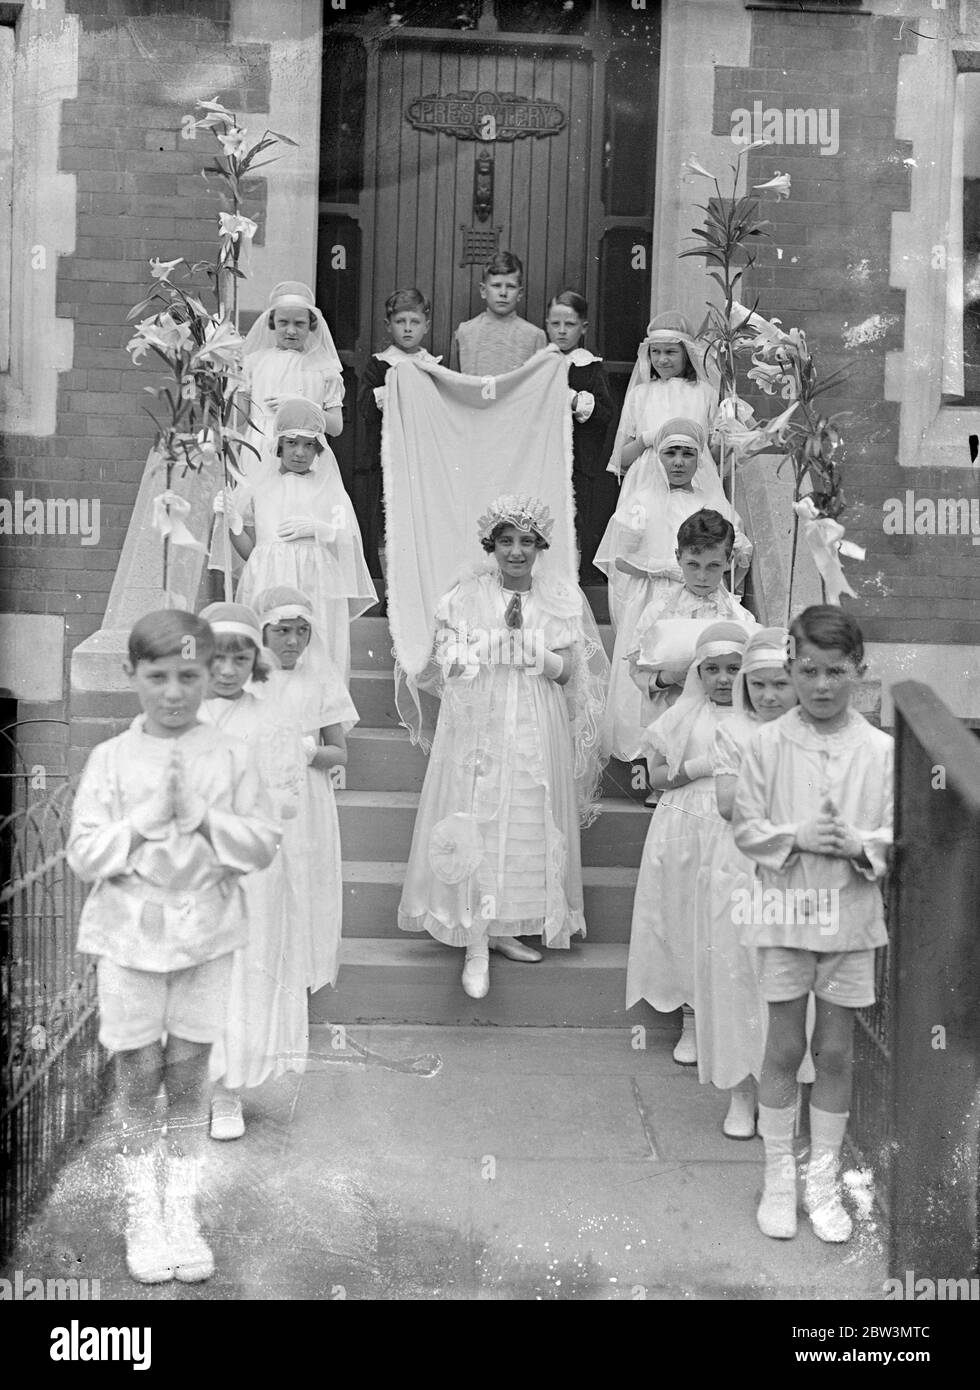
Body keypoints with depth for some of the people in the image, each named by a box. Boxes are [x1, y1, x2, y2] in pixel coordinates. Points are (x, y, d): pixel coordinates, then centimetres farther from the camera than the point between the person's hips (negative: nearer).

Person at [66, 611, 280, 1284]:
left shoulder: (229, 756, -2)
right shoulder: (111, 759, -4)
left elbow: (264, 844, -4)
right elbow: (85, 856, -7)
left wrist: (202, 817, -17)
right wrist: (146, 817, -19)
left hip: (206, 935, 1)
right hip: (131, 936, 0)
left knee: (188, 1077, 9)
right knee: (140, 1079, 8)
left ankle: (183, 1212, 24)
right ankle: (143, 1216, 24)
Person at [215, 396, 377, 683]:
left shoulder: (330, 490, 13)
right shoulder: (259, 489, 12)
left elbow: (350, 546, 6)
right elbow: (249, 551, 11)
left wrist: (317, 528, -8)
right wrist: (232, 521, -4)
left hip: (318, 590, 0)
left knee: (317, 665, -8)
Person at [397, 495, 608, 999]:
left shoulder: (562, 598, 5)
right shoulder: (467, 595, 2)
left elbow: (569, 671, 1)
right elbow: (451, 663, -3)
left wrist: (527, 647, -14)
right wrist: (502, 638, -12)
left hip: (538, 731, 2)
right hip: (479, 726, -2)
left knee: (529, 827, 5)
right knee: (477, 829, -7)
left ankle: (505, 928, 19)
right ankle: (476, 947, -4)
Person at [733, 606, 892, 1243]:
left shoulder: (880, 749, -3)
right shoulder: (768, 743, -5)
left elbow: (900, 836, 0)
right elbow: (746, 828, -2)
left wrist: (859, 844, -19)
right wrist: (795, 836, -17)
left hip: (852, 915, 1)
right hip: (786, 911, -1)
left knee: (836, 1051, 10)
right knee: (784, 1047, 7)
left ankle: (823, 1177, 25)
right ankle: (779, 1173, 23)